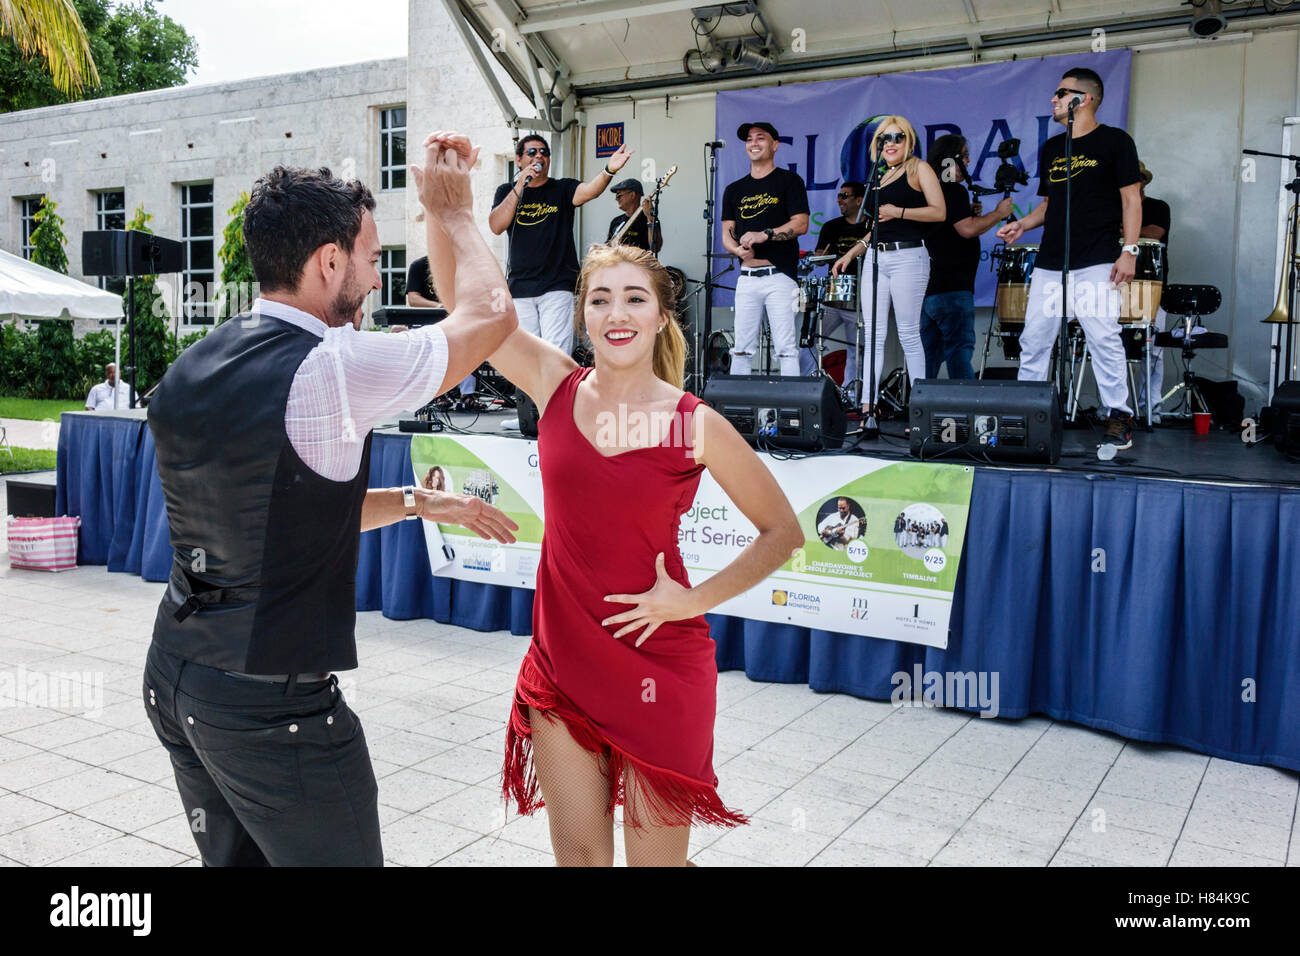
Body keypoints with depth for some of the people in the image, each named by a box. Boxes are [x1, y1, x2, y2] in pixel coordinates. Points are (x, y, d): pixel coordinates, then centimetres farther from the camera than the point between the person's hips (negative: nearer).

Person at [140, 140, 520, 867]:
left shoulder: (190, 371, 5)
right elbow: (491, 312, -8)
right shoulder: (334, 370, -21)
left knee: (235, 855, 22)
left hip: (176, 678, 8)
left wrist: (418, 502, 15)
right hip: (274, 706, -8)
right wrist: (454, 209, 8)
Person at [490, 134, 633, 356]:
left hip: (558, 287, -2)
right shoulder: (507, 192, 11)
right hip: (520, 288, 2)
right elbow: (496, 227, -6)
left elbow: (588, 190, -16)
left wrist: (608, 170, -37)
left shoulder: (562, 189, 6)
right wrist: (520, 187, -13)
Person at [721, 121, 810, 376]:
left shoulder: (789, 181, 5)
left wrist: (764, 235, -18)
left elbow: (801, 224, -5)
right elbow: (726, 234, 14)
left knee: (786, 348, -8)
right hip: (747, 277, 4)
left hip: (781, 276, -4)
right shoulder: (734, 190, 18)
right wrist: (739, 249, -9)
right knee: (741, 349, 4)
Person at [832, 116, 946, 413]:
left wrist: (899, 212, -17)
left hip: (908, 257, -6)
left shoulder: (918, 169, 2)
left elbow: (939, 212, -8)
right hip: (875, 257, 6)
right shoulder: (879, 177, 20)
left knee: (909, 335, -6)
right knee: (873, 335, 1)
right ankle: (868, 407, 0)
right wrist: (851, 253, 17)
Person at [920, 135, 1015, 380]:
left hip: (928, 289, 9)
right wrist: (999, 213, -7)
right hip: (952, 289, -9)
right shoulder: (954, 191, -10)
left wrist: (969, 213, 15)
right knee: (959, 351, -11)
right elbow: (967, 229, -20)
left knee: (928, 353, 11)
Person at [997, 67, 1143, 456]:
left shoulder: (1114, 141, 1)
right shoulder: (1051, 148, 18)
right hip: (1049, 263, 6)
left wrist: (1129, 250, -12)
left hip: (1096, 263, -6)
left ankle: (1119, 416, -1)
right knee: (1033, 340, 4)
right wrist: (1023, 224, 5)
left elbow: (1131, 199, -3)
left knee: (1104, 339, -10)